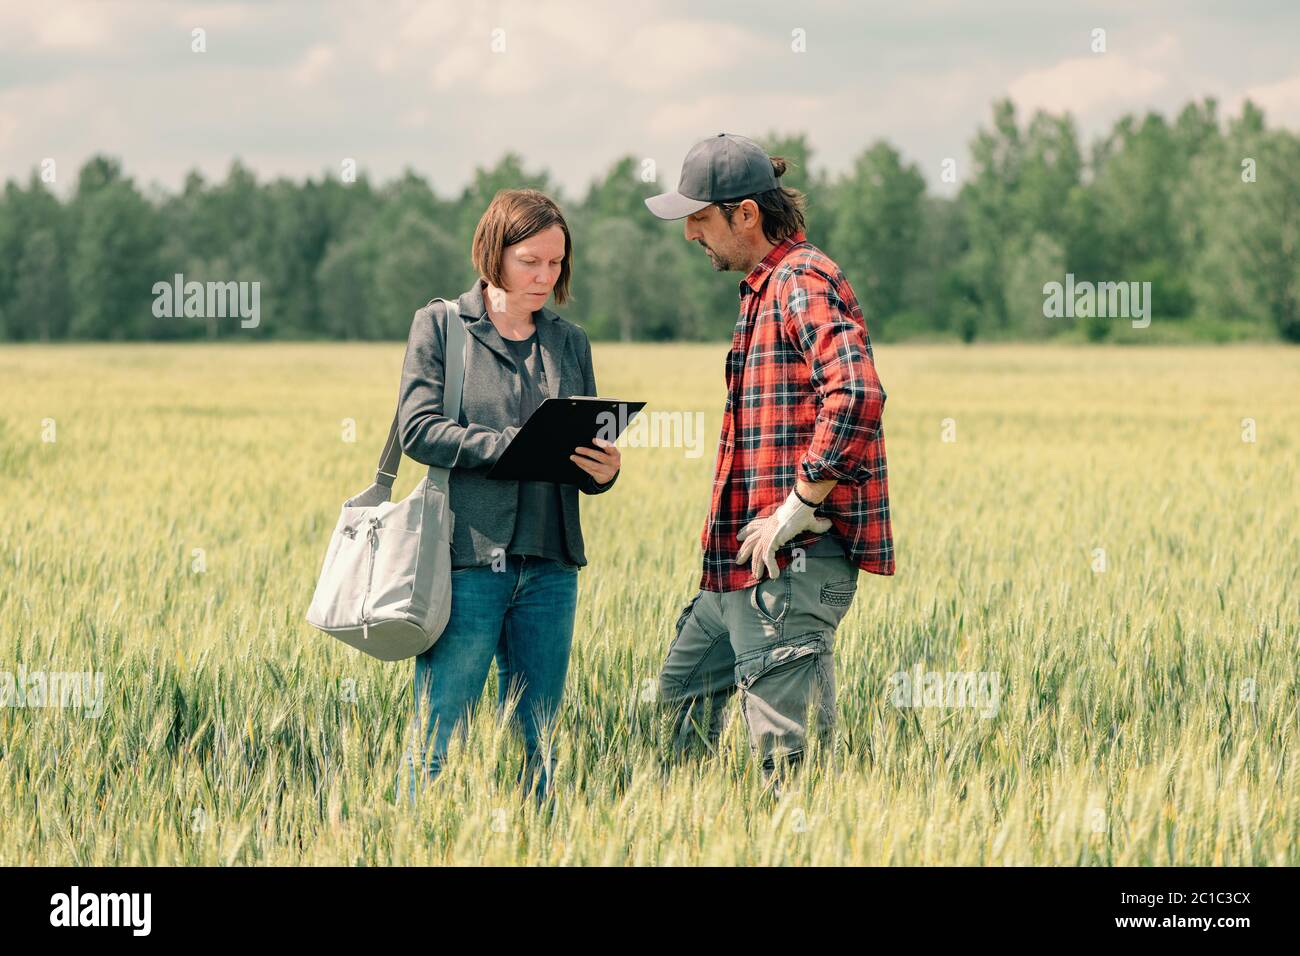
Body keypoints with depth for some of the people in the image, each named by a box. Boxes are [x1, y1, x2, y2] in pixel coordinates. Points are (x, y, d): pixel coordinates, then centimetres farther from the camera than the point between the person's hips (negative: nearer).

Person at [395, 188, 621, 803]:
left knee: (535, 741, 7)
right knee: (440, 736, -5)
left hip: (550, 565, 4)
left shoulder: (569, 343, 15)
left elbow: (586, 461, 16)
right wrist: (512, 445, -19)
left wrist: (603, 470, -8)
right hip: (467, 559, -4)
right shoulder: (441, 326, 3)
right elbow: (418, 428, -8)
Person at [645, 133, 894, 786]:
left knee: (789, 752, -8)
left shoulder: (803, 281, -13)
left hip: (795, 560, -11)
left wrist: (798, 509, -23)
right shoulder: (765, 287, 21)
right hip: (742, 562, 11)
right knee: (683, 696, 21)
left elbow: (856, 395, -29)